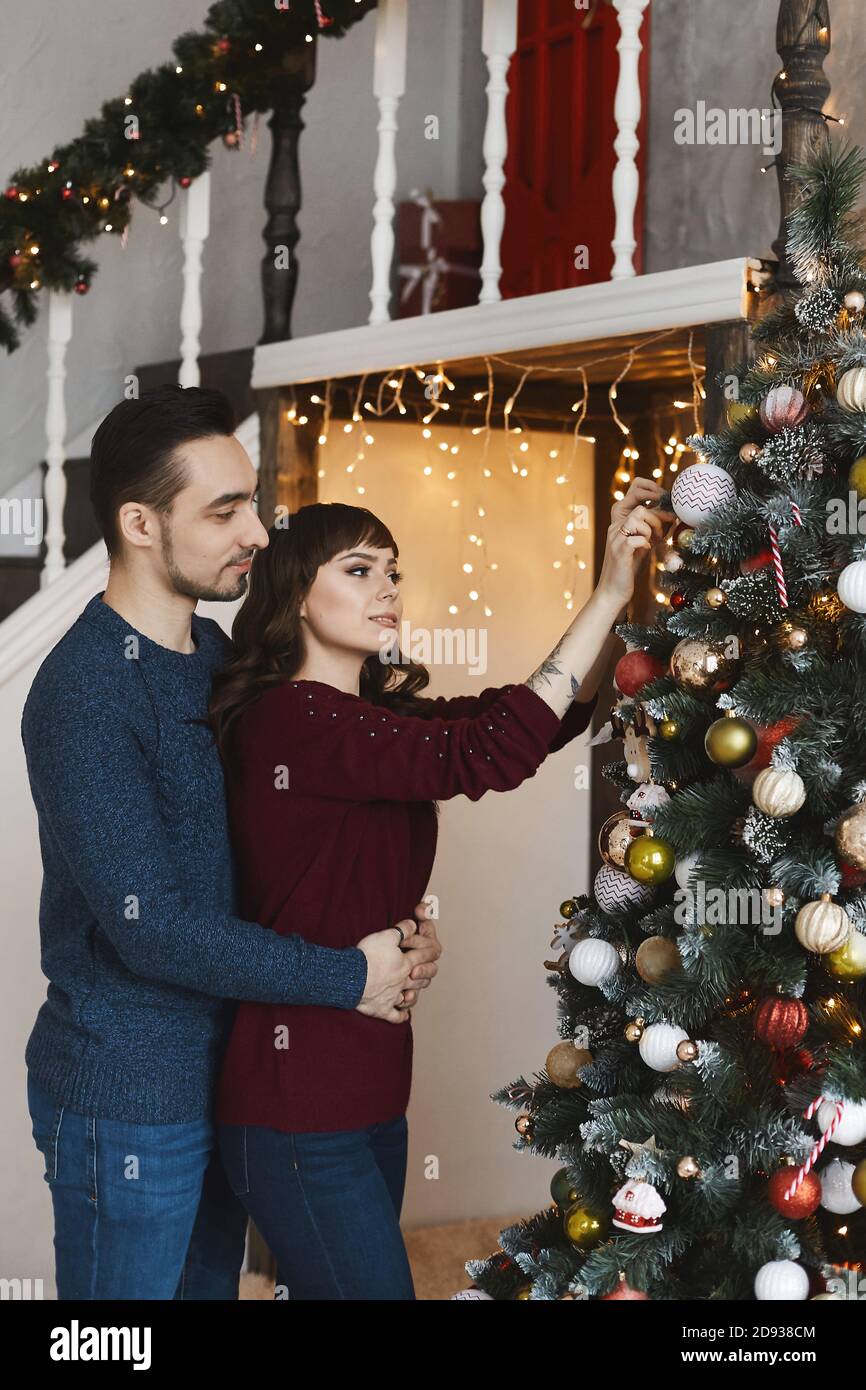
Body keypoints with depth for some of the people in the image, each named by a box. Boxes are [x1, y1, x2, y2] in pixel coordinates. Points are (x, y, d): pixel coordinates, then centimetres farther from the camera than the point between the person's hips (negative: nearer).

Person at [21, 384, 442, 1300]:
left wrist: (394, 929, -1)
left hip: (225, 1075, 8)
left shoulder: (218, 655, 6)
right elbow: (149, 926, -25)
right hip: (128, 1098, -8)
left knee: (211, 1282, 19)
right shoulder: (84, 692, -21)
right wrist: (349, 977, -18)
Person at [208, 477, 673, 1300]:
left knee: (322, 1287, 16)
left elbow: (550, 714, 5)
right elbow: (484, 755, -25)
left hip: (366, 1096, 9)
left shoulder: (376, 717, 11)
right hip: (297, 1114, -9)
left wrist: (623, 590, -8)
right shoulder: (290, 717, -16)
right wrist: (607, 597, -21)